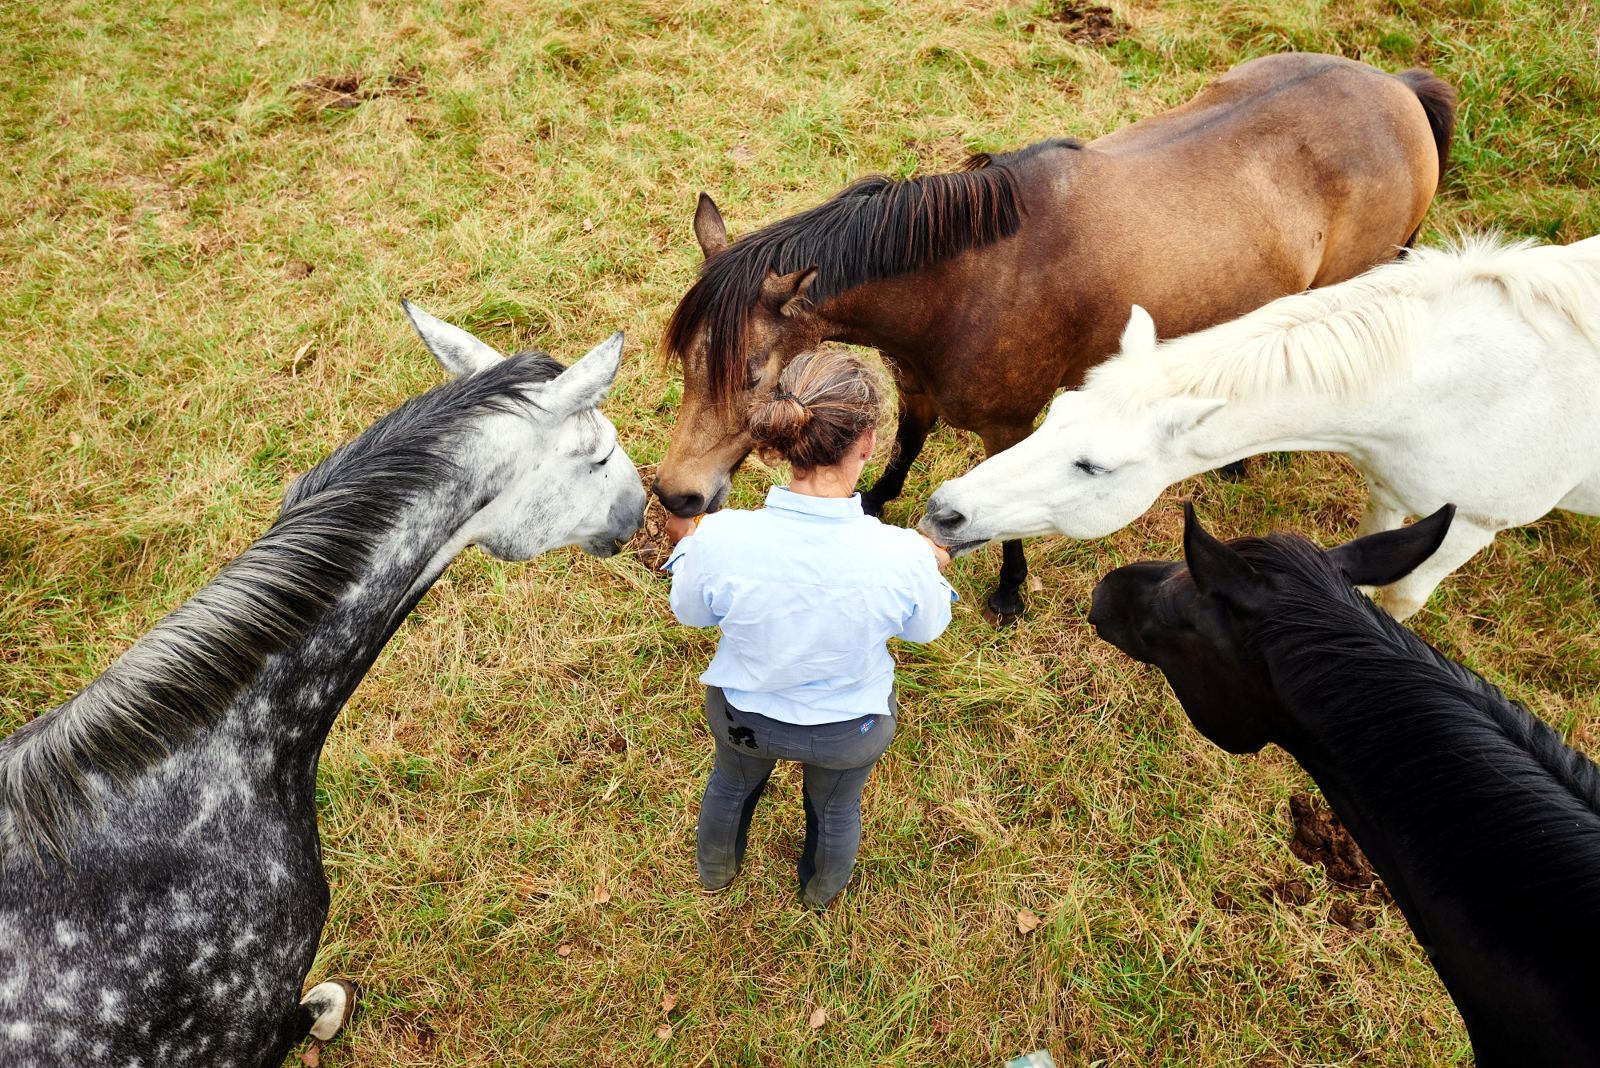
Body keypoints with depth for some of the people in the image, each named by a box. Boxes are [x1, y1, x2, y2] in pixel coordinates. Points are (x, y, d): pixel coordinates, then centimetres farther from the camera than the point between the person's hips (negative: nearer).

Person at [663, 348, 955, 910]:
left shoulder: (720, 541, -36)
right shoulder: (903, 558, -37)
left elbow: (691, 612, -12)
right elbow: (926, 627, -12)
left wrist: (687, 543, 7)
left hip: (742, 713, 1)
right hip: (852, 728, 0)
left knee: (732, 782, 37)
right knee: (836, 805, 35)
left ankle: (715, 870, 69)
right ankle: (821, 890, 68)